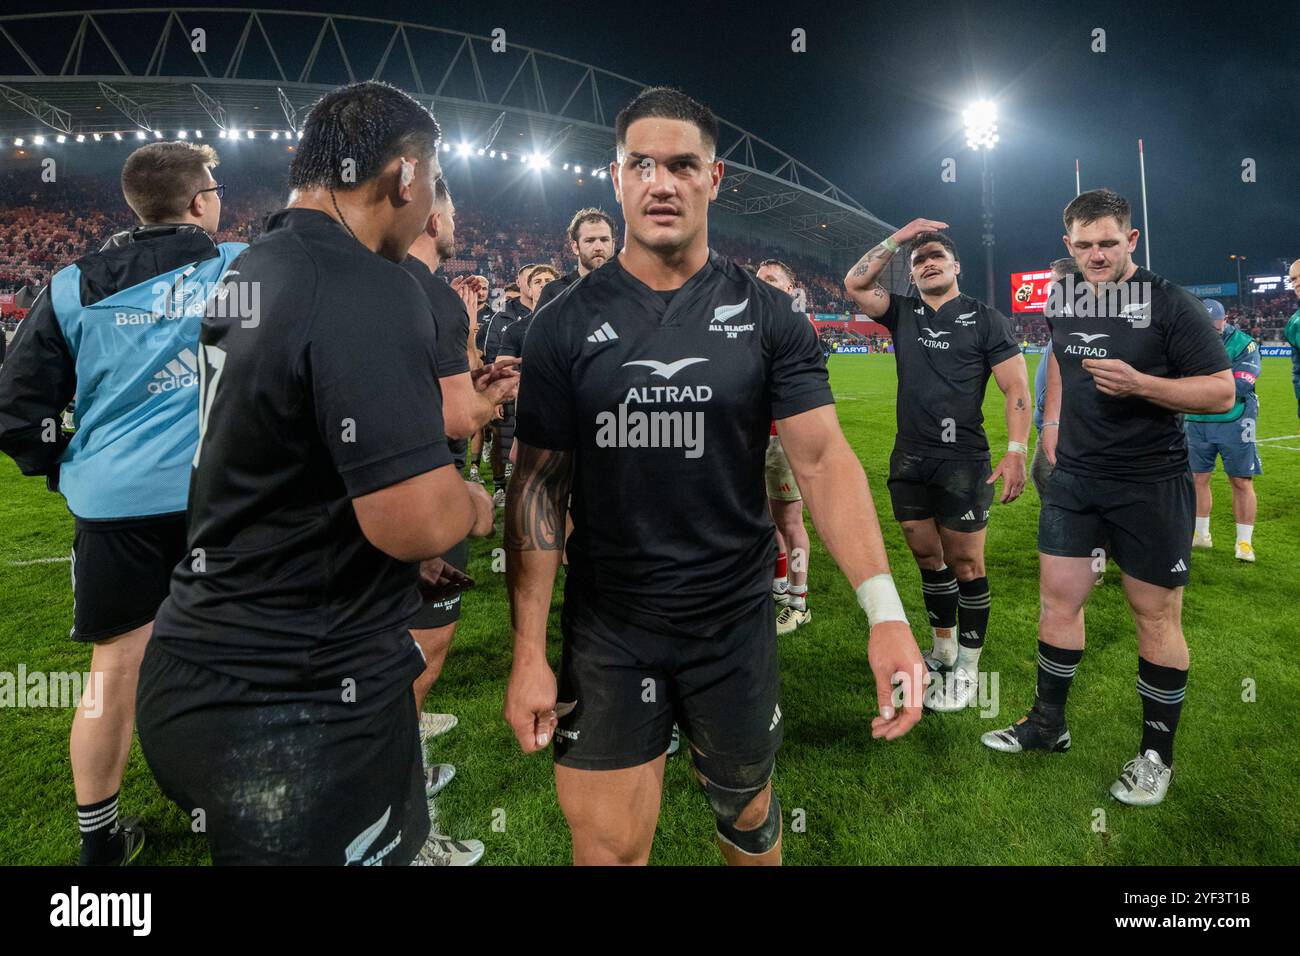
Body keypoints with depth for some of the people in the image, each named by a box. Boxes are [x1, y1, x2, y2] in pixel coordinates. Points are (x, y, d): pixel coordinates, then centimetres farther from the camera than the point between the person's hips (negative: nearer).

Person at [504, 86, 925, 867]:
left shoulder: (767, 316, -5)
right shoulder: (567, 324, -4)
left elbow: (824, 458, -11)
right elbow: (539, 484, -5)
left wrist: (884, 605, -24)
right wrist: (529, 648, -9)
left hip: (737, 622, 1)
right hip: (606, 630, 0)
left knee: (746, 809, 21)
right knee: (608, 844, 9)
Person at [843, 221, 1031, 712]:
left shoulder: (985, 319, -1)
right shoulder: (903, 313, 11)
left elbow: (1016, 387, -5)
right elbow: (855, 284, 2)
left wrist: (1016, 452, -16)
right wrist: (897, 238, 1)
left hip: (963, 461, -4)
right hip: (909, 460, 5)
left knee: (965, 564, 1)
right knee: (927, 557, 14)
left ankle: (967, 671, 12)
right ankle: (942, 649, 30)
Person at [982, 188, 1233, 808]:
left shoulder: (1170, 304, -12)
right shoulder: (1062, 297, 5)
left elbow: (1222, 392, -12)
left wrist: (1138, 384, -25)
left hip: (1151, 484, -5)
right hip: (1074, 476, 5)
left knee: (1156, 617, 5)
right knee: (1058, 600, 9)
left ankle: (1157, 753, 22)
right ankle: (1047, 724, 26)